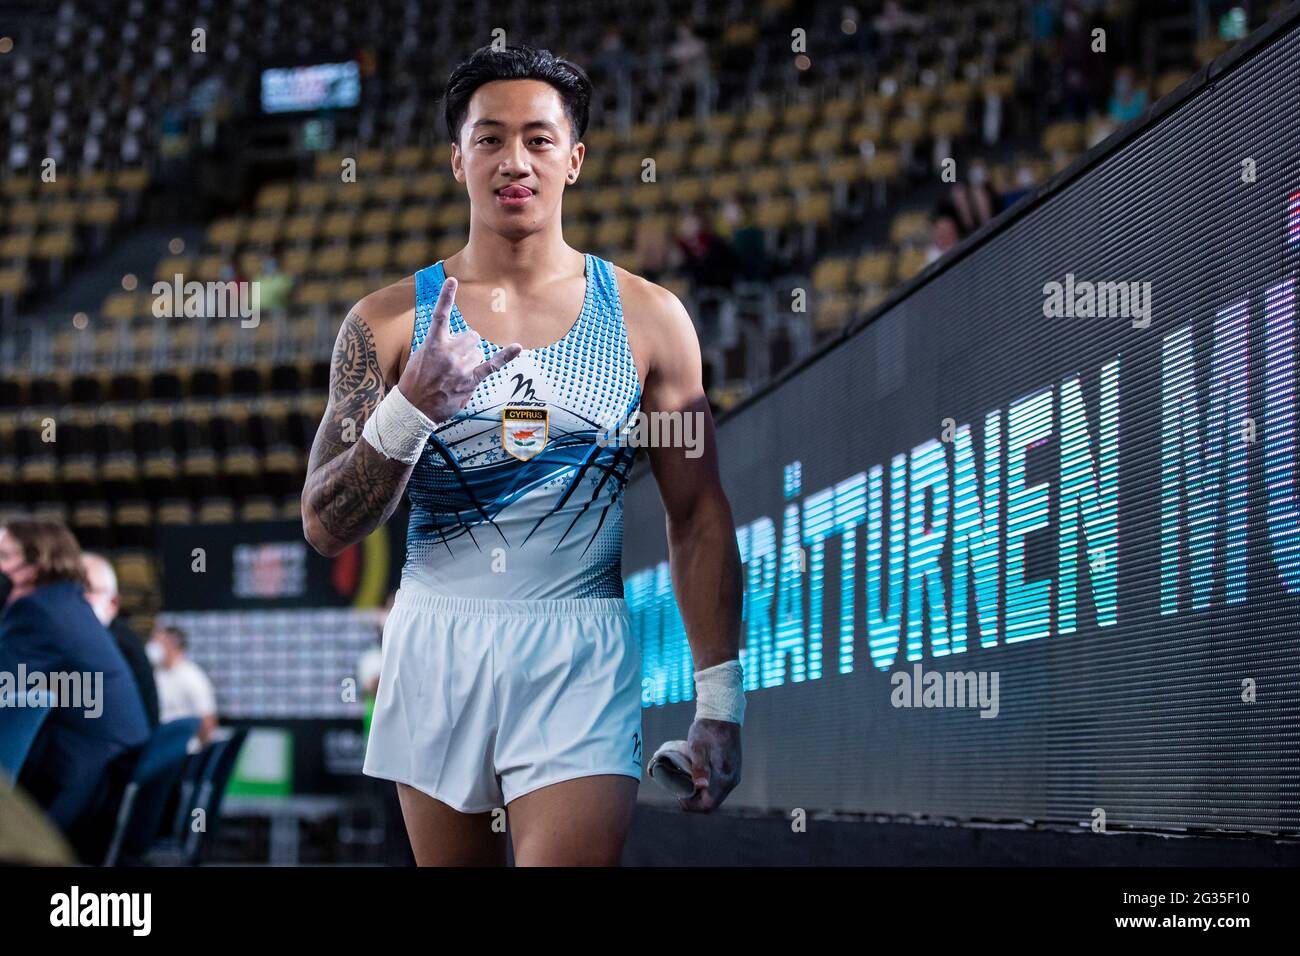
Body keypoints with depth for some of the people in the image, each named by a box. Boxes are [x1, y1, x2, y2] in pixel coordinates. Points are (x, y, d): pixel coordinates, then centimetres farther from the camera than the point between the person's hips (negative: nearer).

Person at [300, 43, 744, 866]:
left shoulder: (646, 319, 2)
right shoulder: (389, 322, 2)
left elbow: (700, 518, 5)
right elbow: (325, 529, -2)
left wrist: (719, 700, 0)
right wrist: (411, 409, -19)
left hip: (581, 655, -1)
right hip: (436, 644, 2)